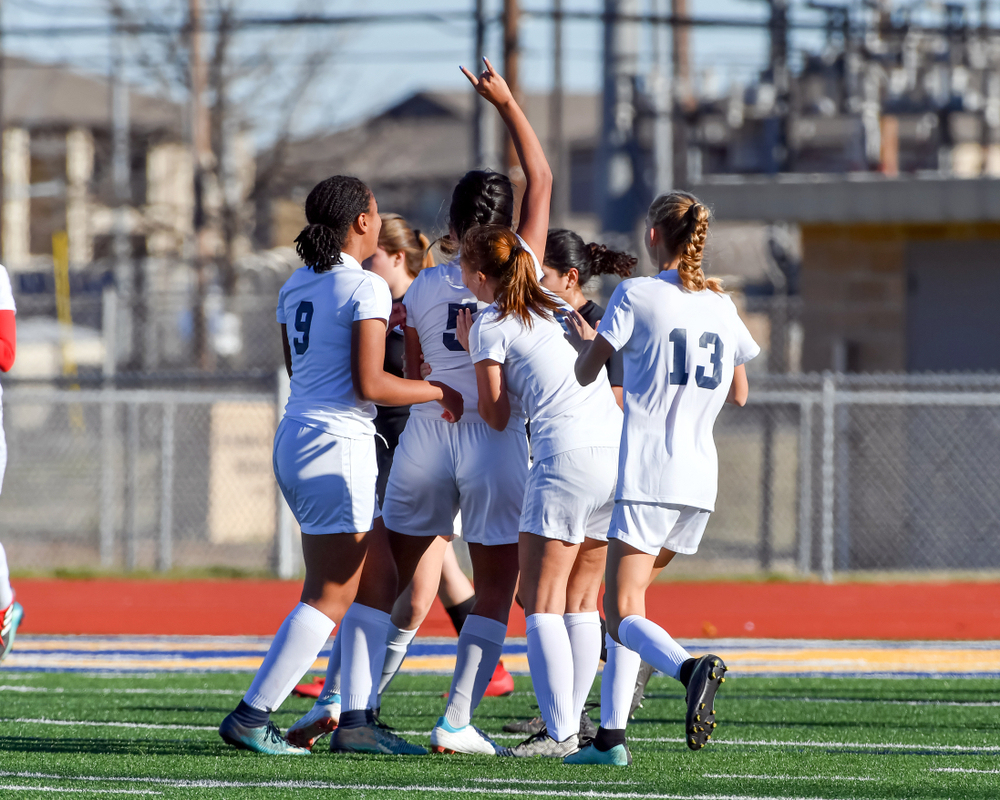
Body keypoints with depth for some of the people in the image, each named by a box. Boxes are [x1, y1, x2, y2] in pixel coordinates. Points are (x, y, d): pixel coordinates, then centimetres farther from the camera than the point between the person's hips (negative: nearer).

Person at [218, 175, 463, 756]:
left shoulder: (296, 287, 13)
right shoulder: (366, 288, -12)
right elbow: (369, 385, -18)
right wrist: (438, 392, -5)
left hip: (295, 441, 9)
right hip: (337, 449, -9)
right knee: (330, 598, -6)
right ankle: (251, 717, -10)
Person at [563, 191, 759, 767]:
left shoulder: (637, 294, -4)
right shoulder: (722, 305, 12)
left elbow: (586, 373, -2)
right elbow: (738, 394, 21)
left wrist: (583, 341, 18)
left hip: (648, 476, -6)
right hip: (701, 478, 6)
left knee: (624, 614, -9)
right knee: (628, 596, 17)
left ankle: (691, 668, -38)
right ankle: (611, 734, 12)